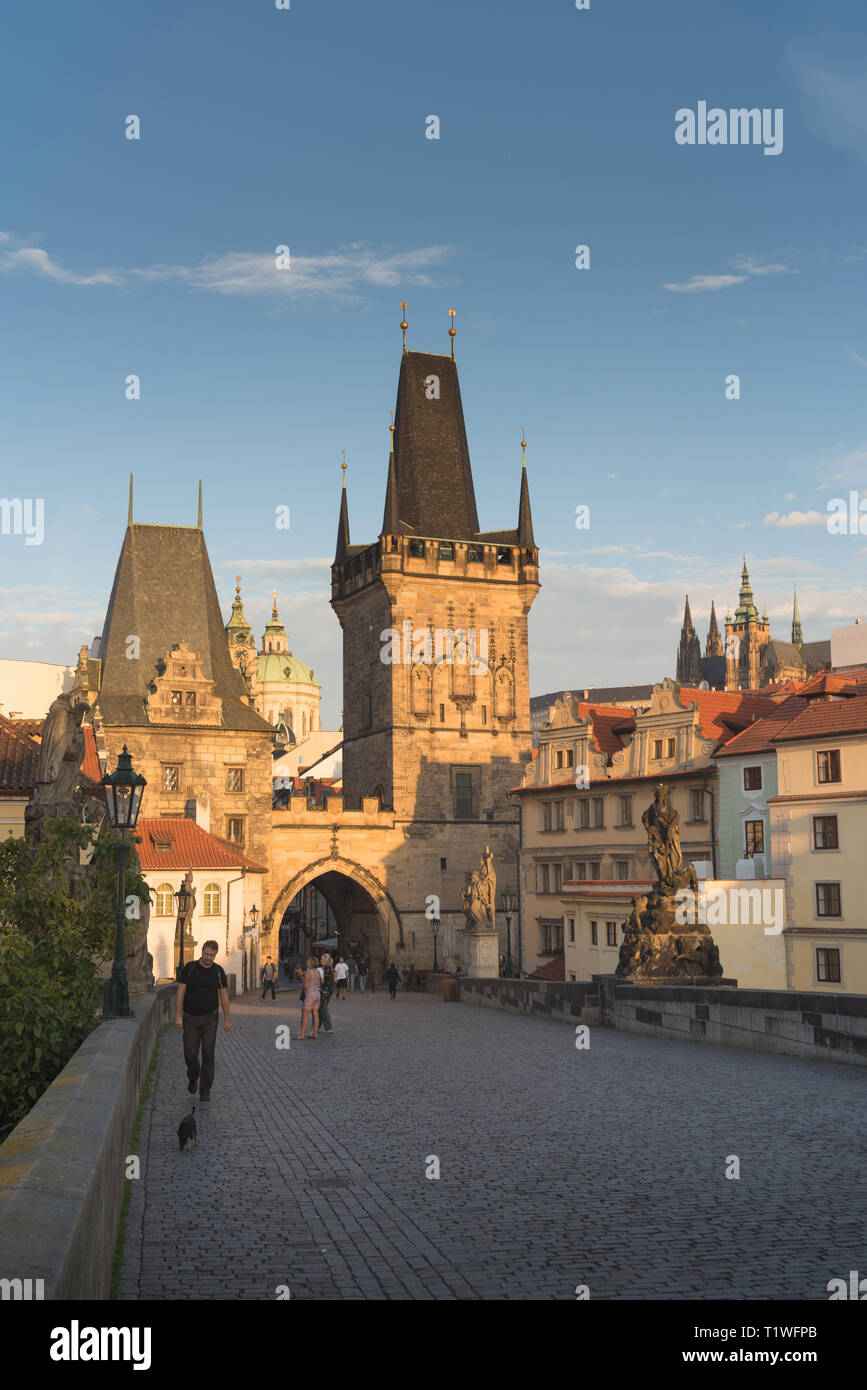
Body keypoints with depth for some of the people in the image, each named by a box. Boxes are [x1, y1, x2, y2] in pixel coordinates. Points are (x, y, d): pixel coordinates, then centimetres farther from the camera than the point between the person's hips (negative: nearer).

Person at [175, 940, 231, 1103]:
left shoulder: (219, 971, -3)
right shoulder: (190, 968, -7)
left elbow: (224, 995, 3)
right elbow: (180, 992, -6)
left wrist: (227, 1019, 0)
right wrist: (178, 1015, -11)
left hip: (210, 1017, 0)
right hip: (191, 1017, 0)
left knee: (208, 1053, -6)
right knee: (190, 1054, 0)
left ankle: (205, 1091, 3)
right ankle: (193, 1077, 33)